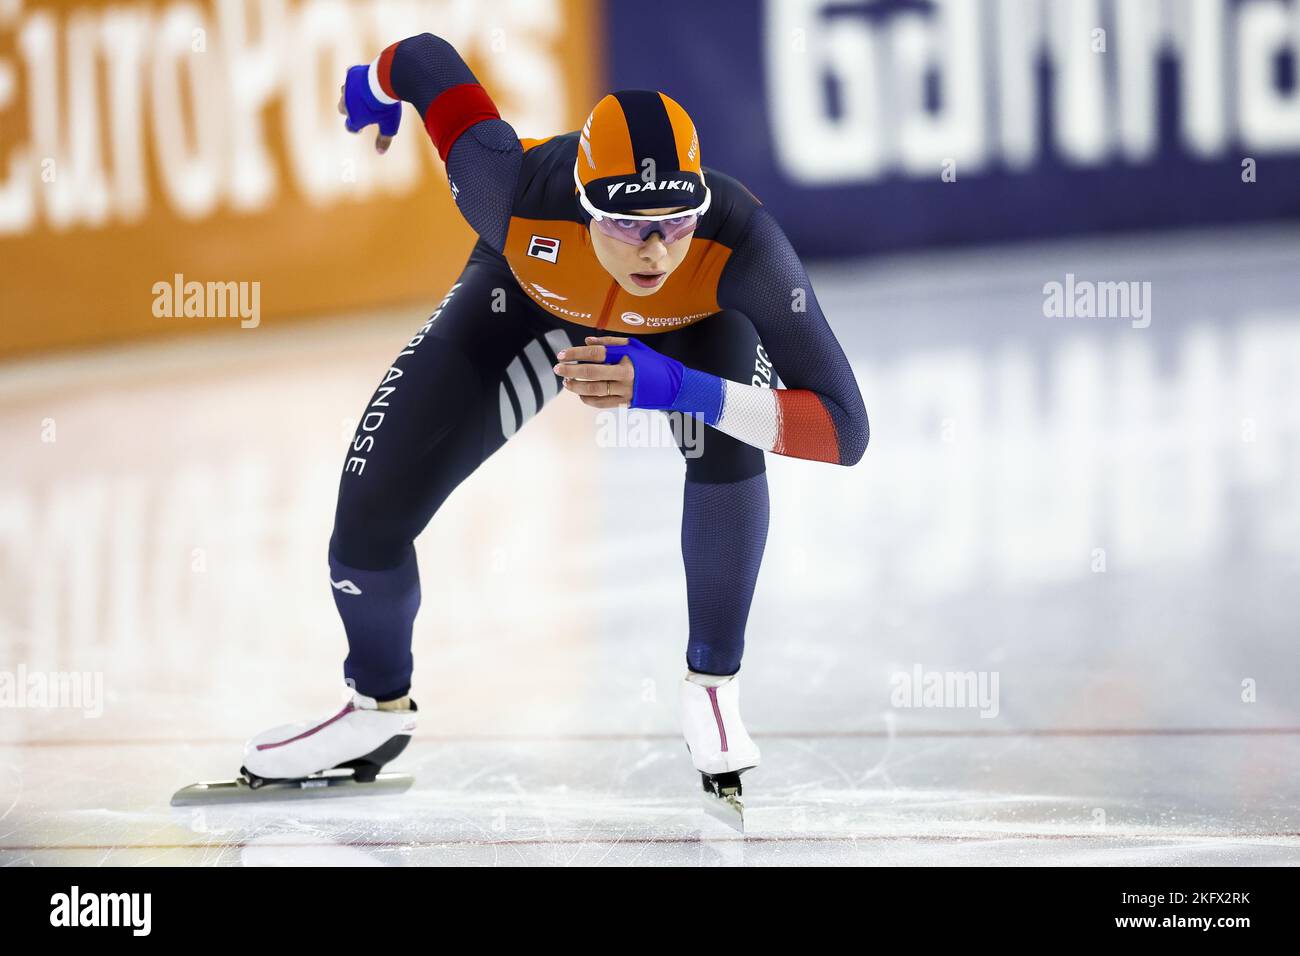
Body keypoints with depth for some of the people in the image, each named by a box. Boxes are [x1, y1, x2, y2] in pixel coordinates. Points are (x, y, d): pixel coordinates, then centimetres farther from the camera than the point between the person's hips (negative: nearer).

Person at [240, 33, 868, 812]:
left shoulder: (740, 241, -44)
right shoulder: (521, 195, -43)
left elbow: (846, 430, -44)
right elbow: (427, 58, -25)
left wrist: (673, 387, -57)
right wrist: (377, 90, 1)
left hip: (696, 323, -1)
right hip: (533, 292, 1)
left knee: (725, 440, -34)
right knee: (370, 511, -8)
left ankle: (714, 686, -10)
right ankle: (380, 706, 25)